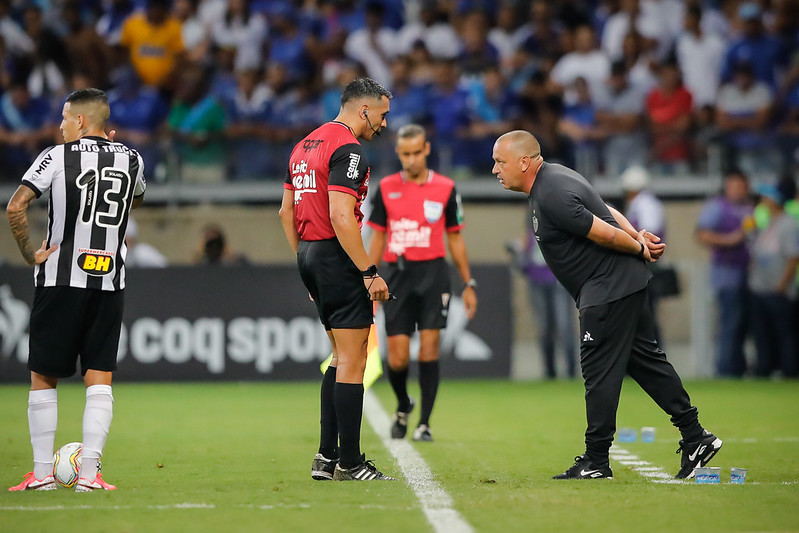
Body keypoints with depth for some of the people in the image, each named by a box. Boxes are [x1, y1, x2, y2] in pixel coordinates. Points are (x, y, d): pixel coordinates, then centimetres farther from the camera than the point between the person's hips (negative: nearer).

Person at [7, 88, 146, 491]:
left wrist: (29, 254, -3)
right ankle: (89, 473, -6)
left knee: (43, 376, 7)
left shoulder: (58, 156, -4)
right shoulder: (131, 159, 7)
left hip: (60, 279, -3)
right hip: (110, 280, 3)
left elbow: (15, 207, -13)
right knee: (99, 378, 3)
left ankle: (42, 472, 6)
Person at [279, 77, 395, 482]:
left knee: (343, 357, 16)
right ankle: (349, 462, -3)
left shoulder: (305, 146, 16)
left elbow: (286, 211, 19)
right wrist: (370, 272, -19)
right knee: (352, 361, -4)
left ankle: (326, 457, 14)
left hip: (309, 254, 10)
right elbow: (342, 217, -22)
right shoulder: (347, 149, -14)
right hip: (338, 256, -10)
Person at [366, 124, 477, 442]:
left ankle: (424, 424, 0)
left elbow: (455, 239, 10)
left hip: (433, 273, -1)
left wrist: (468, 285, 8)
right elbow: (378, 239, 11)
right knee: (397, 357, -3)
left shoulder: (445, 189, 3)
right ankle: (403, 406, 26)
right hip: (397, 274, 1)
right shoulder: (386, 188, 6)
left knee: (429, 348, -8)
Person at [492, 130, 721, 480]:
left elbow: (605, 234, -19)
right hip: (626, 284, 11)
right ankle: (695, 438, 18)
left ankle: (595, 461, 0)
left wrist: (639, 249, -3)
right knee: (646, 361, 14)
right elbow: (606, 211, 17)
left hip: (609, 289, -11)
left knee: (599, 370, -5)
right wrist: (638, 237, 5)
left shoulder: (551, 197, -22)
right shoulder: (552, 177, 12)